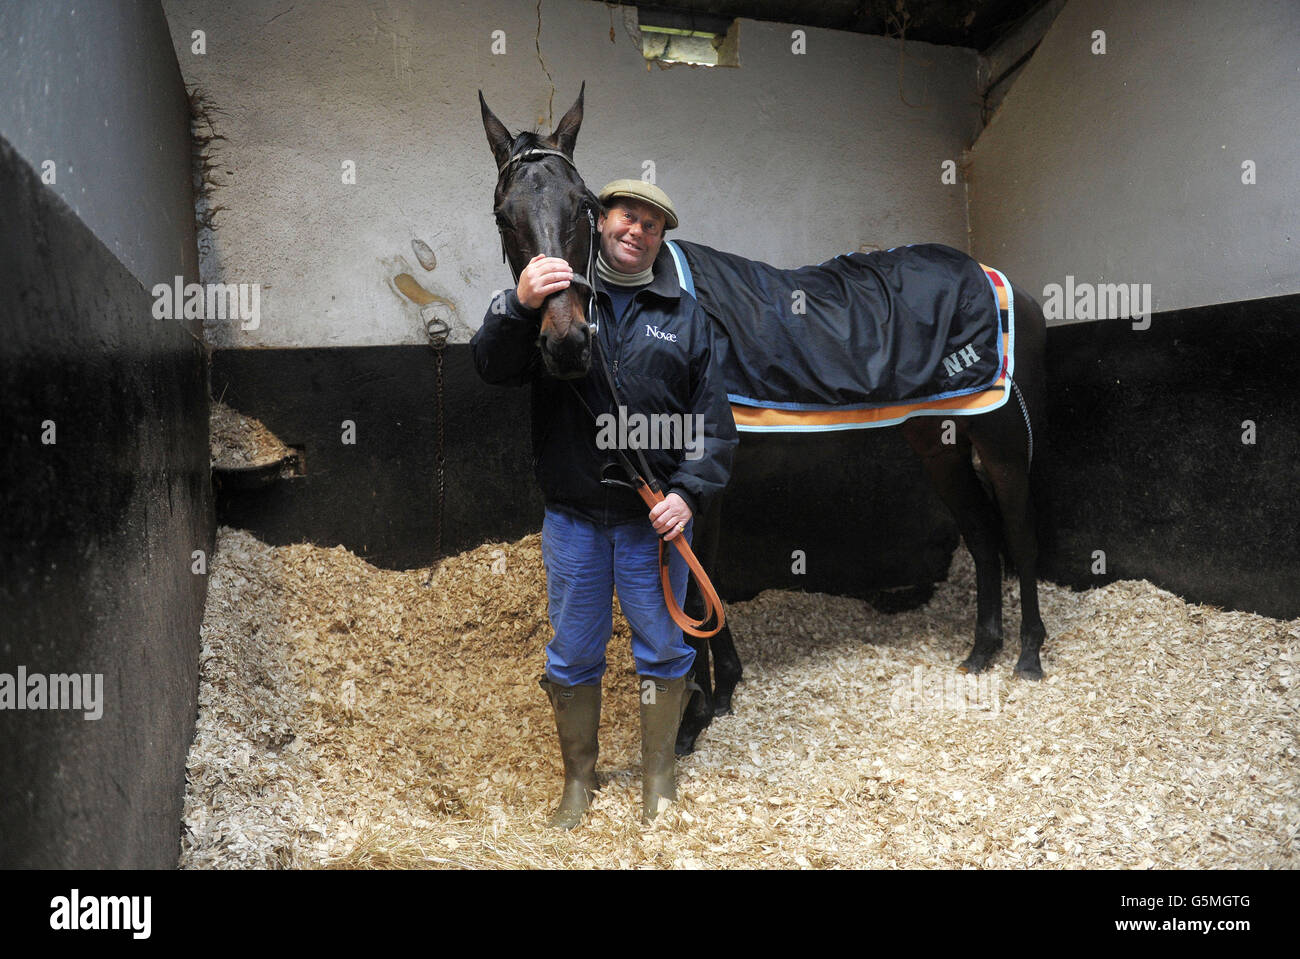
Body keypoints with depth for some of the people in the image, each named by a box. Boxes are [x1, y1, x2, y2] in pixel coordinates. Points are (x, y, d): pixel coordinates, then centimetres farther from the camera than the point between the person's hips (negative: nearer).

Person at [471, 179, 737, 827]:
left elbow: (713, 421, 4)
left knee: (662, 650, 12)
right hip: (572, 517, 0)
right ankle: (578, 778, 32)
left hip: (655, 516, 1)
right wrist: (518, 305, -26)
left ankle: (658, 774, 33)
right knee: (572, 655, 12)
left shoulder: (685, 315, 7)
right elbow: (492, 367, -8)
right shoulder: (554, 298, 3)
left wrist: (690, 492, -10)